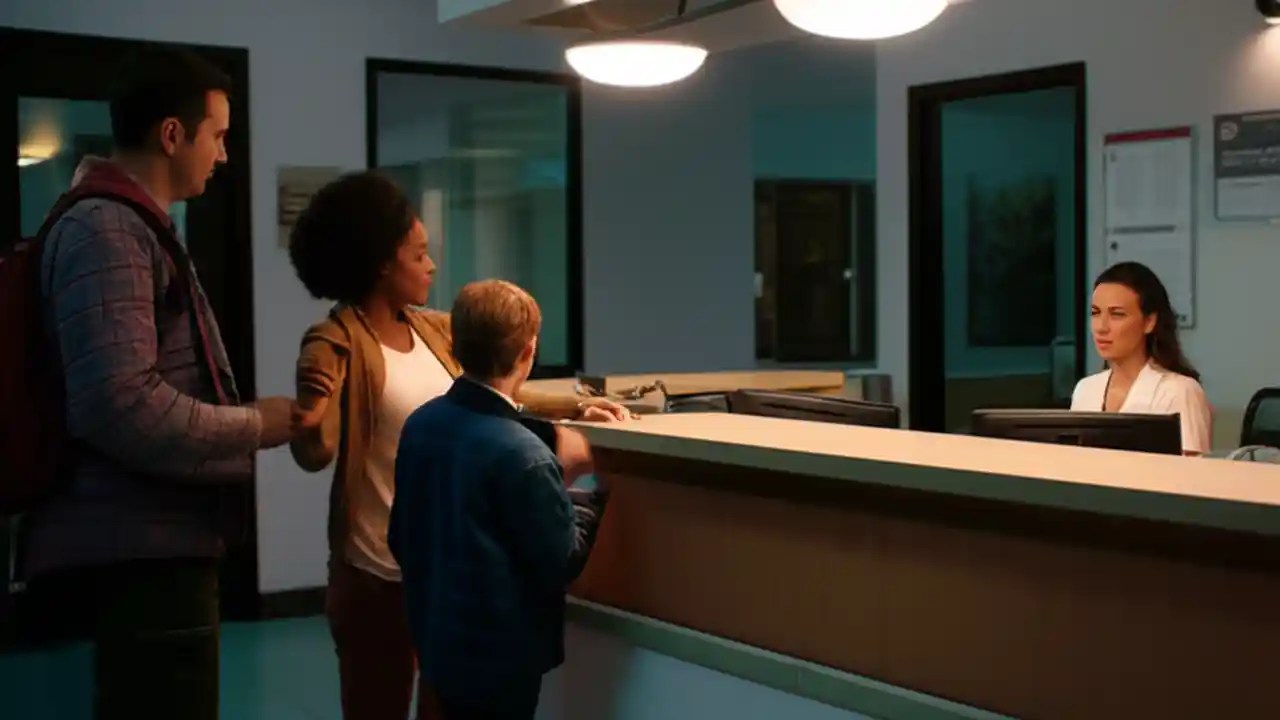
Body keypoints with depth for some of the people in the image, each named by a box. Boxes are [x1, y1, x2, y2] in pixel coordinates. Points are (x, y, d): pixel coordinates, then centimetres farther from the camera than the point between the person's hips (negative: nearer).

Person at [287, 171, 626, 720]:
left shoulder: (435, 330, 6)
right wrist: (309, 424, -43)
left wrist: (573, 407, 8)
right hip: (378, 571, -6)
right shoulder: (335, 344, -14)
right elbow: (316, 455, -21)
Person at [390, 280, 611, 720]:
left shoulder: (419, 424, -2)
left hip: (434, 640, 7)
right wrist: (592, 498, -1)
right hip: (498, 658, -7)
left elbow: (400, 539, 8)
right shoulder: (523, 456, -25)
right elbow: (563, 564, -15)